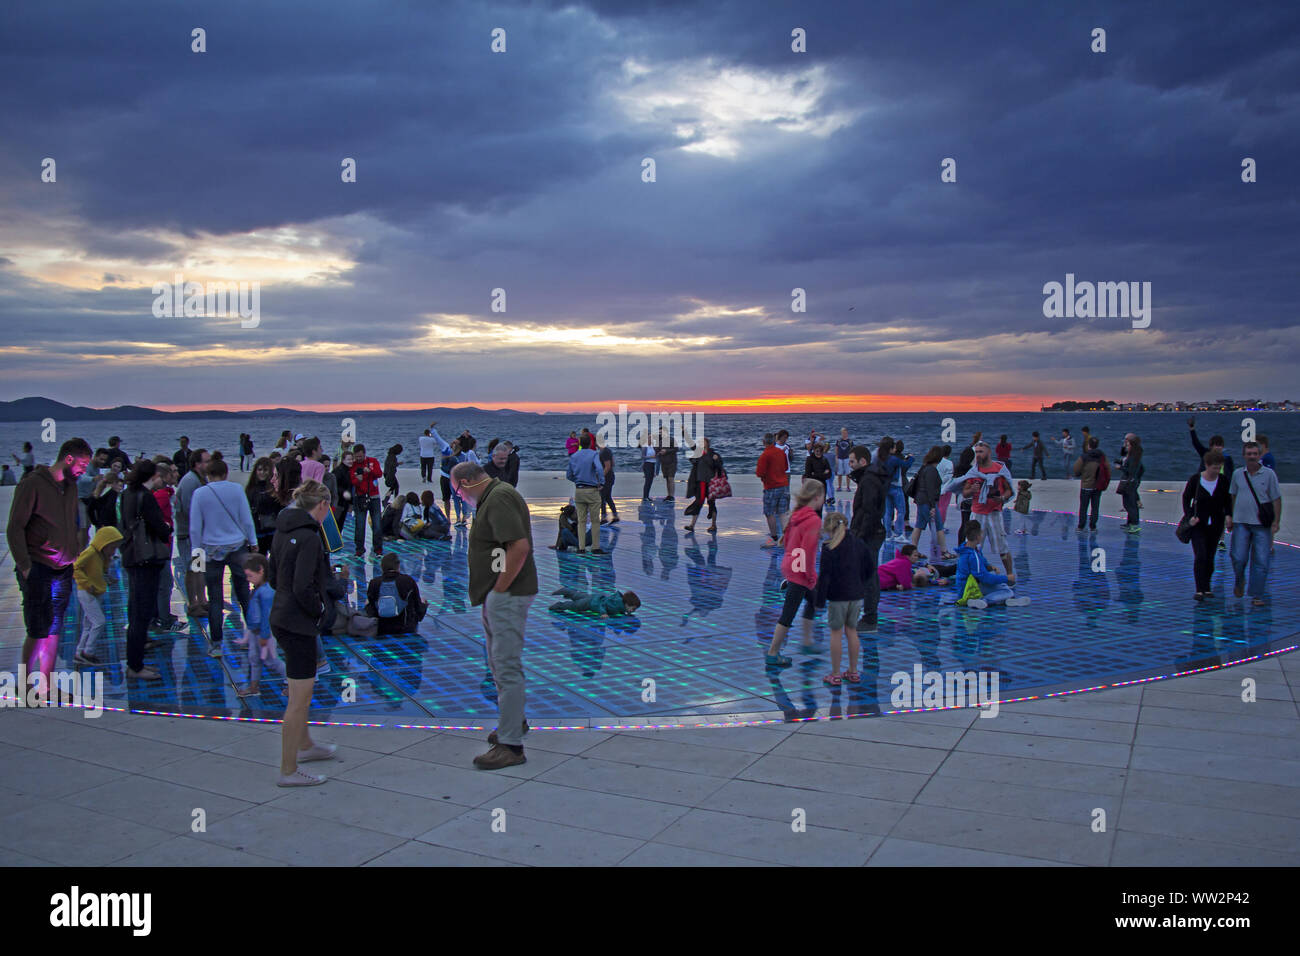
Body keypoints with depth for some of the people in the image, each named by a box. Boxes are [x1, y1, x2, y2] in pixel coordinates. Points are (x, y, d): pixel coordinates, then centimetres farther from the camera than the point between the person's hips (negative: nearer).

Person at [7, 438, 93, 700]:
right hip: (37, 570, -7)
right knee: (38, 632, -7)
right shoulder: (32, 484, -8)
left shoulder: (71, 486, 14)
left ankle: (46, 687, 15)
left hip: (64, 570, 7)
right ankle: (26, 686, 4)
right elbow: (15, 529, -11)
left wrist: (78, 556, 11)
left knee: (54, 631, 8)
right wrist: (24, 566, -16)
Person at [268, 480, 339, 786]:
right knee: (299, 700, 0)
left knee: (302, 690, 26)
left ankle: (304, 745, 44)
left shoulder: (283, 531, 8)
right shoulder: (308, 537, -20)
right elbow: (303, 588, -26)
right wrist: (319, 609, -8)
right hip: (299, 624, -10)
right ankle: (288, 771, 8)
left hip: (281, 618, 10)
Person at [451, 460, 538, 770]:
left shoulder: (500, 497, -17)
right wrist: (492, 594, 15)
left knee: (507, 667, -7)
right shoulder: (493, 497, 15)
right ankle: (514, 720, 40)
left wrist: (498, 590, -20)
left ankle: (511, 745, -2)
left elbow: (520, 546, -27)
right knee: (499, 662, 23)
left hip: (507, 594, -11)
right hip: (498, 596, 11)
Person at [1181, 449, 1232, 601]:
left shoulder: (1223, 481, -1)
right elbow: (1186, 499, -2)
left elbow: (1227, 501, 7)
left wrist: (1228, 515, -10)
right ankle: (1199, 590, -10)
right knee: (1200, 556, -12)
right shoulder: (1194, 480, -8)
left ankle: (1206, 588, 20)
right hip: (1198, 524, -2)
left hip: (1216, 525, 2)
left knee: (1210, 558, 7)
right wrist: (1190, 517, -15)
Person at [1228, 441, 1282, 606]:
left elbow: (1276, 499, 0)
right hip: (1241, 523, 1)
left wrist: (1276, 521, -6)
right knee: (1239, 558, -4)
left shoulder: (1269, 474, -1)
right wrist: (1230, 517, 15)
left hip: (1262, 524, -1)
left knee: (1261, 562, -2)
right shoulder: (1237, 474, 6)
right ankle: (1239, 581, 27)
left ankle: (1257, 596, 7)